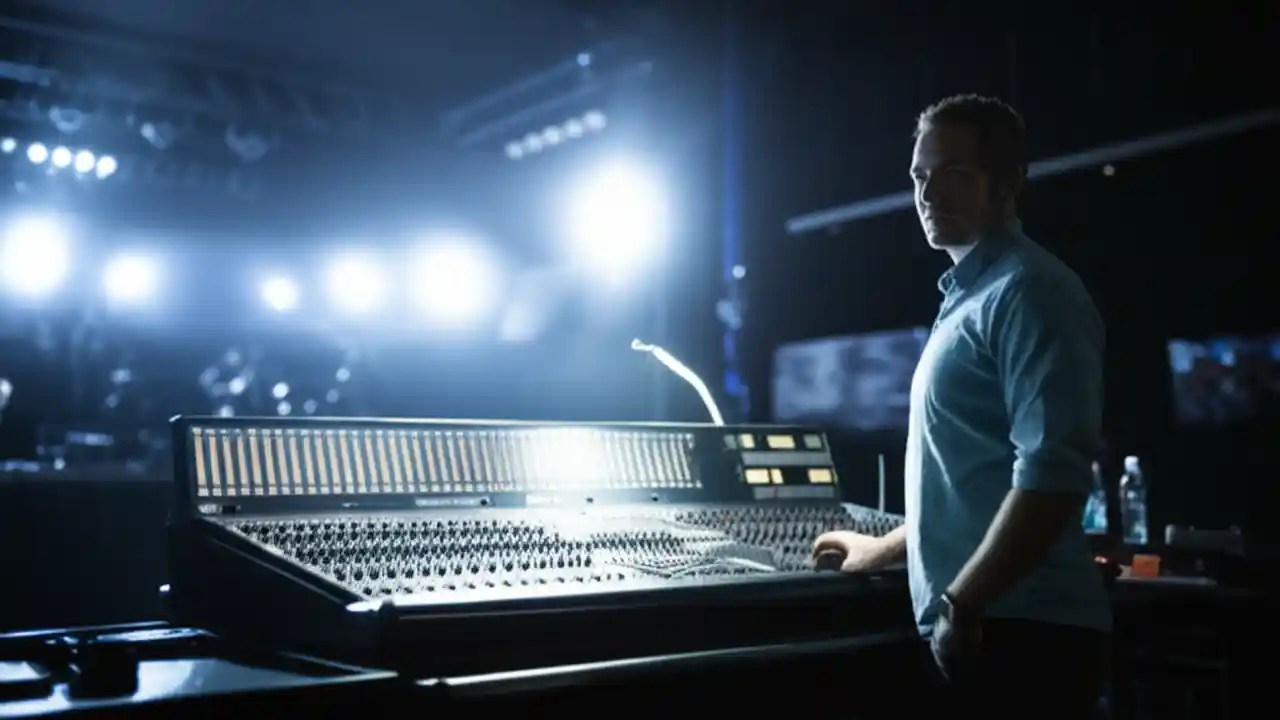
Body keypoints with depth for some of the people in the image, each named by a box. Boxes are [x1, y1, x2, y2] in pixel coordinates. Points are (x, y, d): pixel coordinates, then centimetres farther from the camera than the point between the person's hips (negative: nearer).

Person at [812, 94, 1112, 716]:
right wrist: (884, 550, 28)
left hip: (1018, 628, -9)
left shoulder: (1029, 290, -11)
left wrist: (960, 603, -20)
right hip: (981, 626, 9)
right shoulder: (971, 297, 19)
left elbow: (1053, 473, -21)